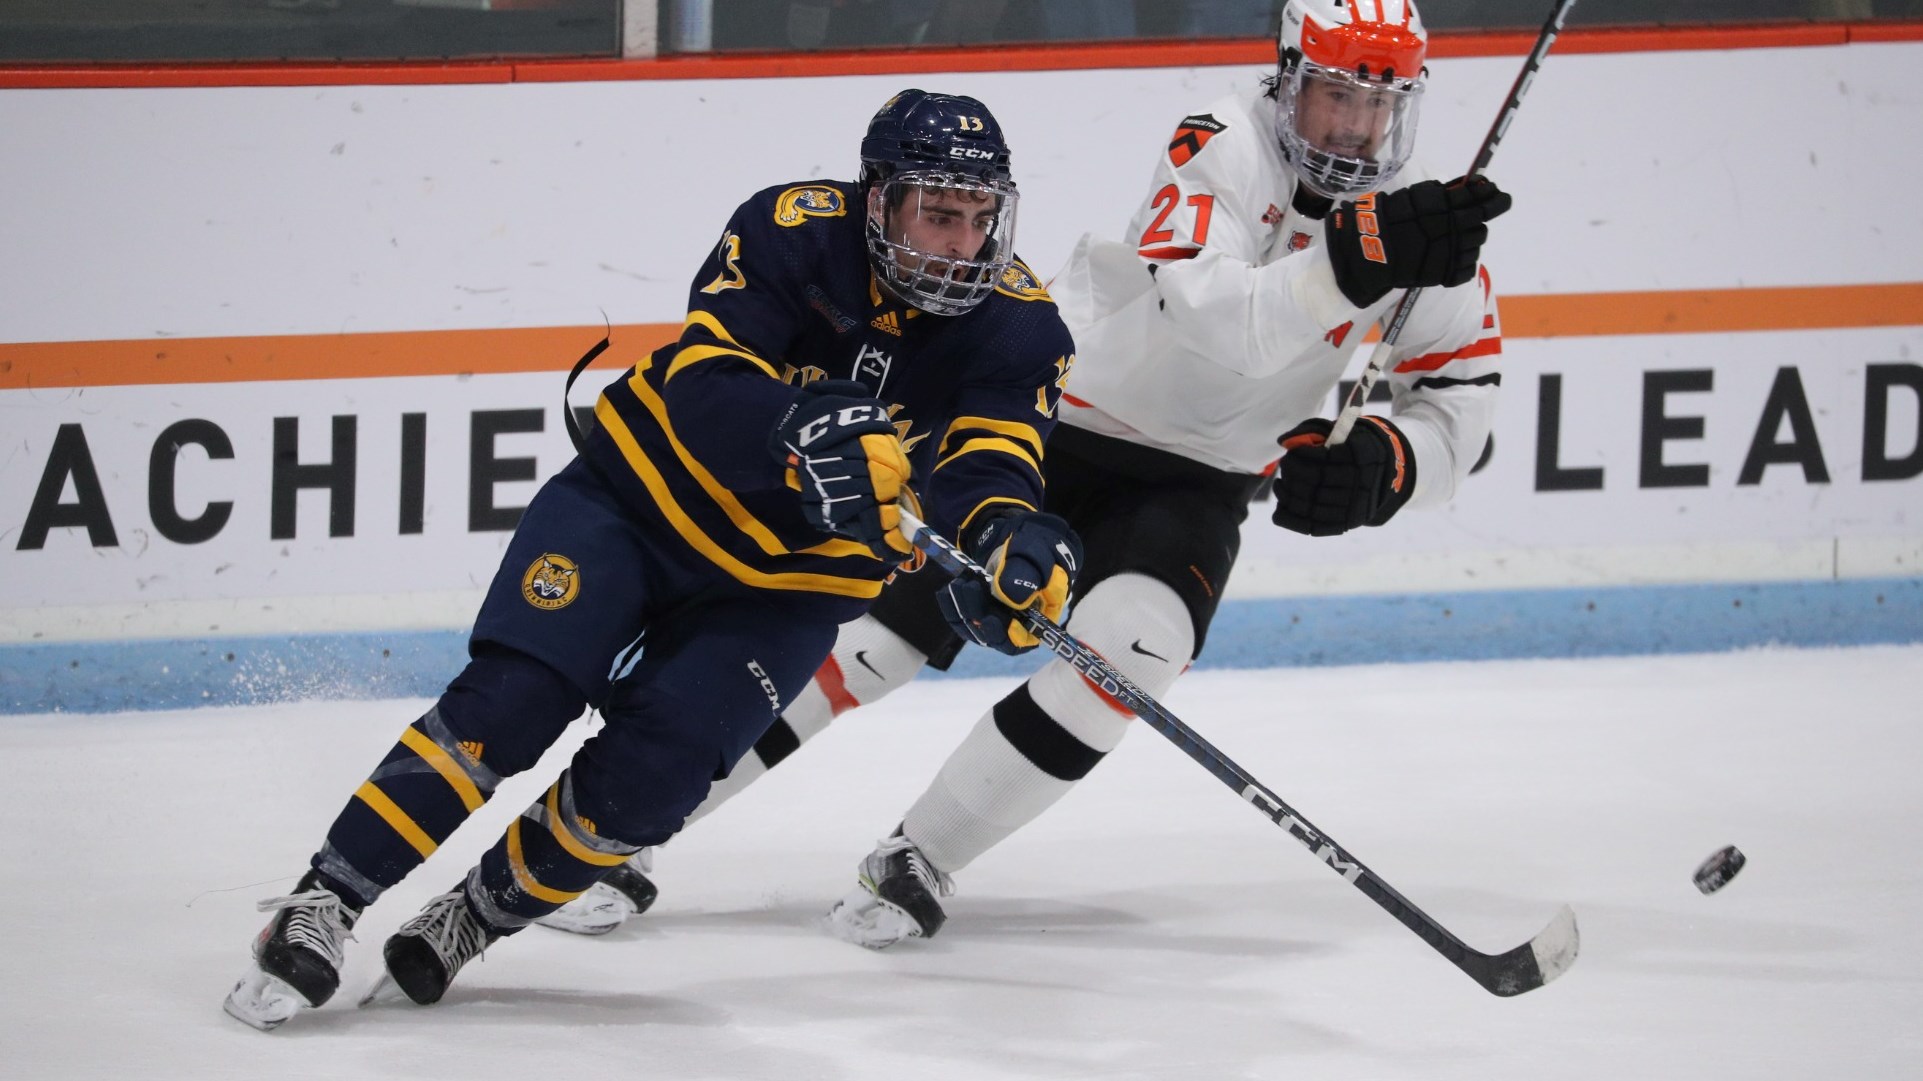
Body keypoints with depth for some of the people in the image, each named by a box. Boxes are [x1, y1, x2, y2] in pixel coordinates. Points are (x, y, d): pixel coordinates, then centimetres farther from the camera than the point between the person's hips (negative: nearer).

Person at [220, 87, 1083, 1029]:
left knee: (648, 771, -17)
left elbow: (990, 464, -27)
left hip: (785, 583, 2)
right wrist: (808, 435, -49)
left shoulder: (1017, 328, -15)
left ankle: (478, 914, 5)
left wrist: (1010, 538, -50)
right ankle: (323, 906, -9)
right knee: (513, 700, -18)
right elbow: (708, 384, -30)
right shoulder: (794, 231, -21)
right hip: (642, 497, -2)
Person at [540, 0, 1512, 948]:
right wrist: (1354, 263, -49)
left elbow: (1456, 408, -4)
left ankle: (916, 862, -11)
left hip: (1191, 482, 3)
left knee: (1128, 643, -27)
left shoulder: (1422, 217, -7)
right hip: (1046, 423, -3)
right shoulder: (1223, 150, -20)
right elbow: (1208, 321, -36)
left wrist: (1379, 461, -25)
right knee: (873, 633, -10)